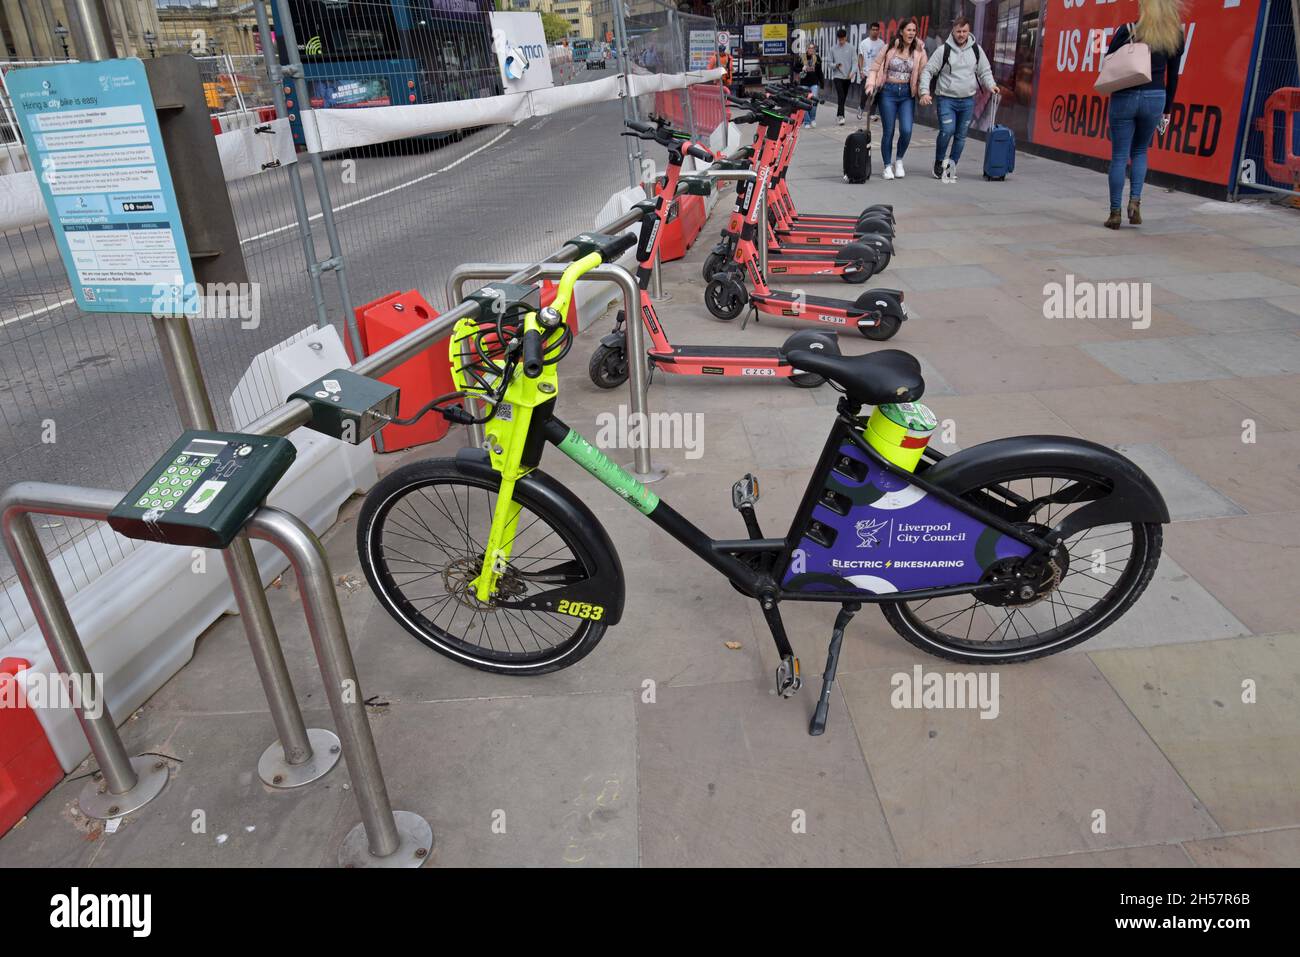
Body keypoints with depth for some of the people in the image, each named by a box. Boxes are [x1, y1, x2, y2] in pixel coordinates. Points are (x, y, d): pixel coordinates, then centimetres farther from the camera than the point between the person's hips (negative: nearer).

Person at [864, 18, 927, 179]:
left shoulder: (919, 51, 3)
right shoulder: (890, 48, -1)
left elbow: (923, 74, 2)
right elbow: (875, 67, 3)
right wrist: (871, 83, -11)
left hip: (907, 94, 1)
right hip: (888, 92, -1)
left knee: (906, 130, -11)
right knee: (888, 131, 2)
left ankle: (899, 160, 15)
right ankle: (887, 166, 17)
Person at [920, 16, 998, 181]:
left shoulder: (976, 50, 5)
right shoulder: (944, 50, -5)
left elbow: (985, 72, 13)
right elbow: (928, 71, -3)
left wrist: (991, 85, -6)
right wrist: (925, 92, -16)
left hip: (968, 100, 4)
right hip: (946, 99, -4)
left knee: (961, 135, 6)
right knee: (947, 131, -18)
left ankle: (952, 166, 18)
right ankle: (939, 162, 3)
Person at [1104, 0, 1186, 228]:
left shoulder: (1127, 30, -4)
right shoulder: (1174, 35, 5)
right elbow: (1173, 77, 8)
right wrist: (1167, 111, 13)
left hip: (1124, 98, -2)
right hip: (1155, 98, 3)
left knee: (1119, 156, 3)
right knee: (1140, 151, 20)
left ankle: (1115, 214, 2)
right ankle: (1135, 201, 2)